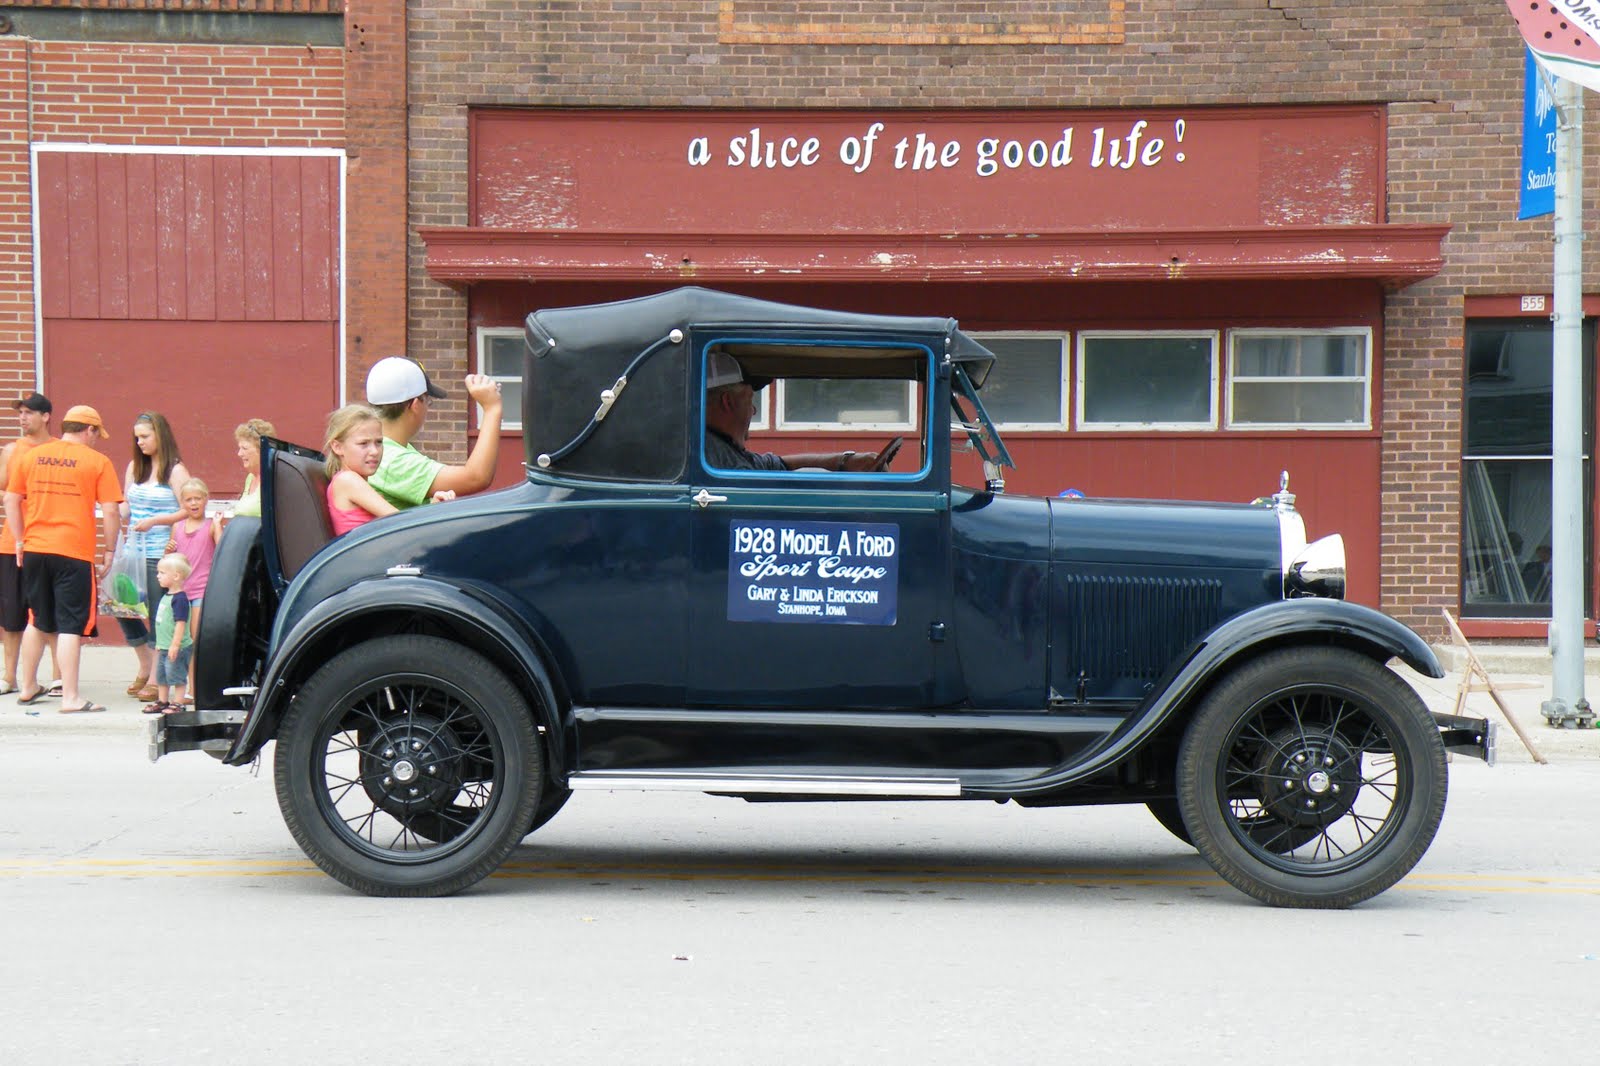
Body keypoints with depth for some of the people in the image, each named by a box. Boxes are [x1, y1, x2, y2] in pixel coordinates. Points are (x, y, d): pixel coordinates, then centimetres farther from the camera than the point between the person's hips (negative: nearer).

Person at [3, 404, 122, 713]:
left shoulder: (32, 456, 9)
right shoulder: (97, 462, -3)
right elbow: (110, 511, -6)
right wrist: (110, 551, 3)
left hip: (35, 549, 5)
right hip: (74, 554, -5)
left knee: (38, 621, 19)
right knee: (71, 624, -2)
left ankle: (27, 687, 28)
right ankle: (70, 697, -5)